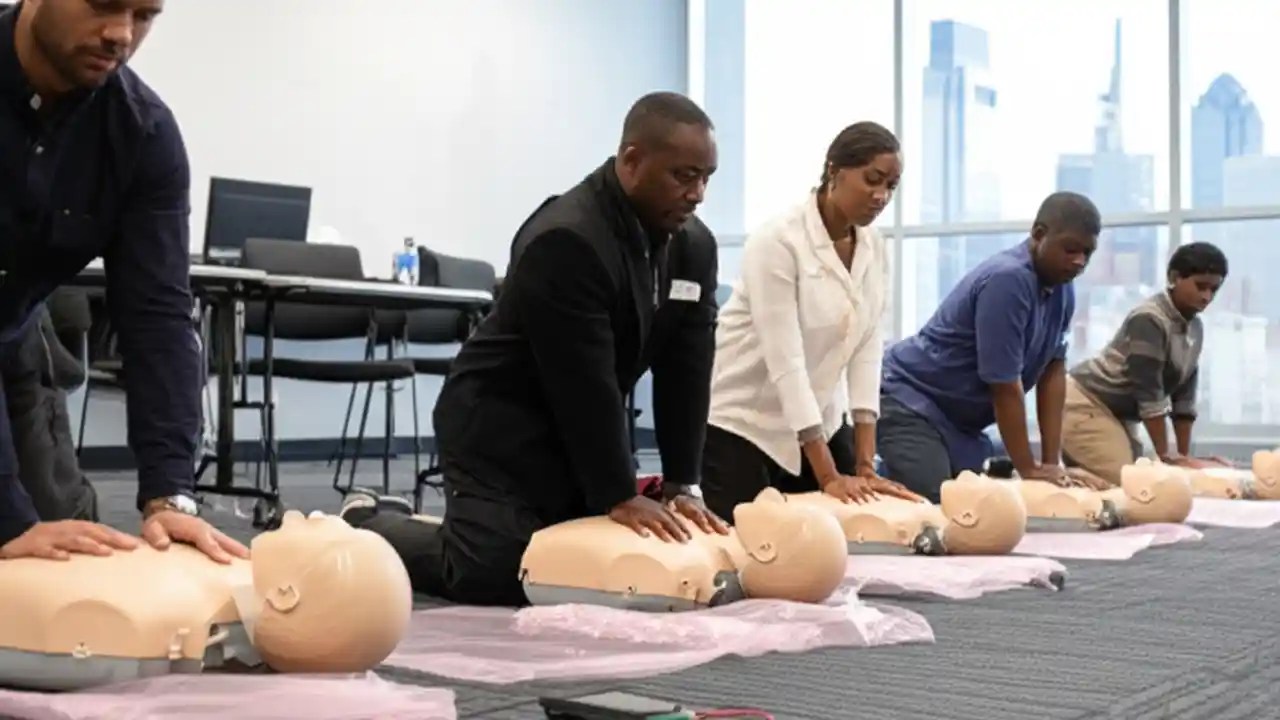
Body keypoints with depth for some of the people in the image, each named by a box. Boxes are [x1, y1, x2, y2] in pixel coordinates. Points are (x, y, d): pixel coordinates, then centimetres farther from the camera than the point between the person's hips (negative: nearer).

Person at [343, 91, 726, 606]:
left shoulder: (695, 246, -1)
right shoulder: (566, 240, -27)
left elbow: (685, 371, -4)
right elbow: (586, 381, -28)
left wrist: (683, 485, -10)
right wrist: (620, 496, -26)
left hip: (581, 433, 9)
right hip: (501, 428, -8)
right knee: (494, 575, -17)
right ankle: (366, 528, 12)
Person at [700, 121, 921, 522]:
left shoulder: (874, 249, -1)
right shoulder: (777, 241, -22)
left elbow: (867, 350, -5)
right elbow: (785, 359, -26)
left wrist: (865, 466, -13)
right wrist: (828, 476, -27)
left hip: (818, 417, 7)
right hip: (742, 419, -6)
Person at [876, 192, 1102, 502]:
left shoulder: (1062, 288, 3)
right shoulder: (1007, 280, -24)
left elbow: (1053, 371, 1)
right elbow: (1005, 386, -23)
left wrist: (1053, 462, -5)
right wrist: (1029, 470, -17)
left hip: (962, 420, 9)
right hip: (911, 404, -9)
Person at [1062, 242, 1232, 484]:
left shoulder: (1196, 329, 6)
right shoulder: (1149, 319, -21)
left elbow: (1184, 393, 8)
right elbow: (1148, 393, -23)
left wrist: (1184, 455, 4)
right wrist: (1166, 456, -20)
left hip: (1119, 414, 9)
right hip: (1085, 405, -9)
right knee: (1122, 483, -19)